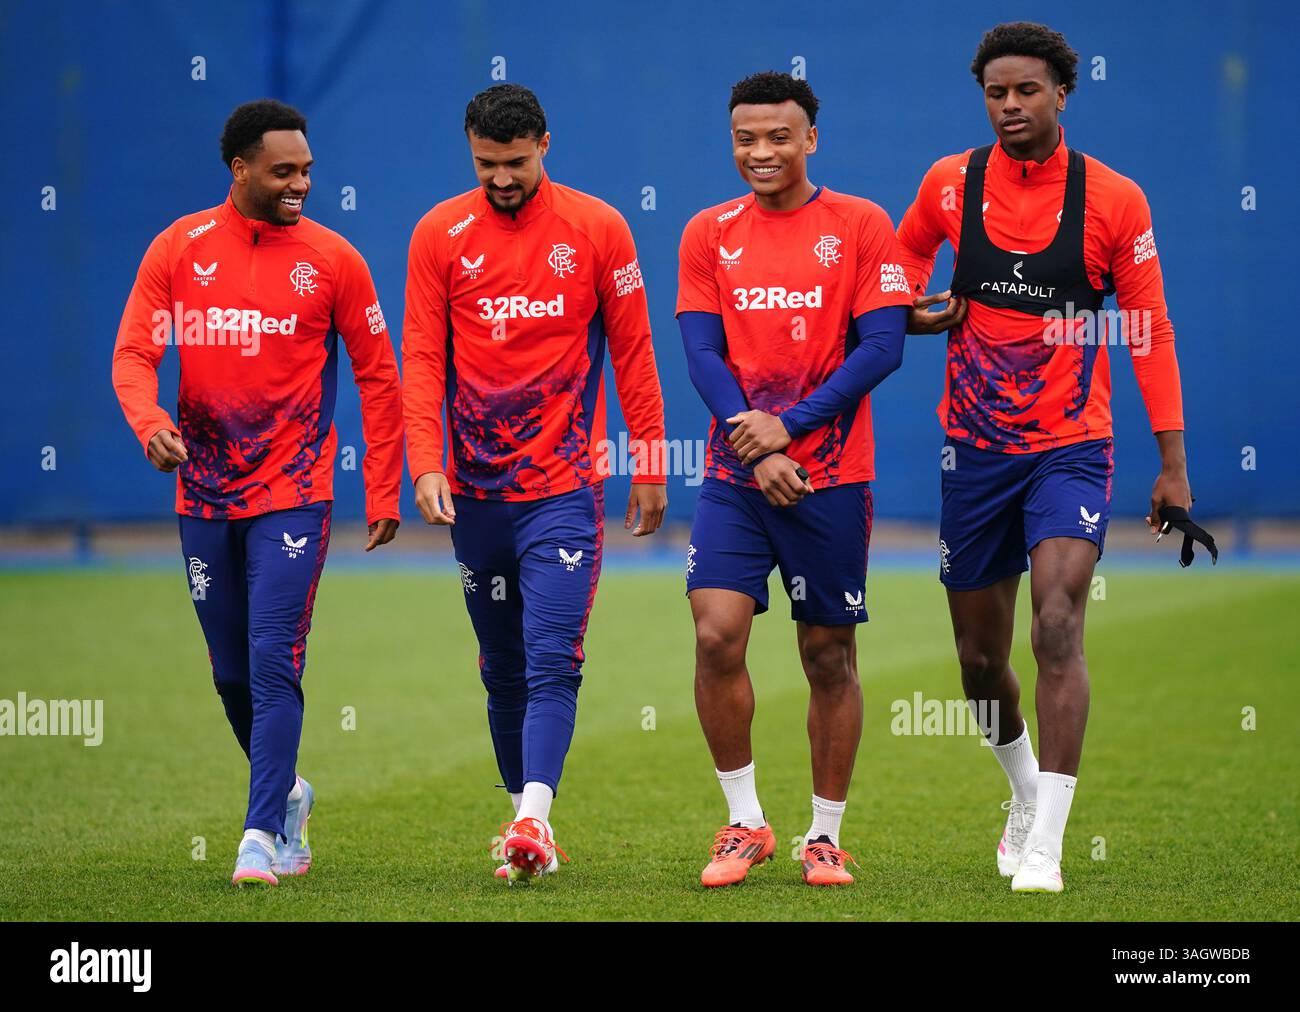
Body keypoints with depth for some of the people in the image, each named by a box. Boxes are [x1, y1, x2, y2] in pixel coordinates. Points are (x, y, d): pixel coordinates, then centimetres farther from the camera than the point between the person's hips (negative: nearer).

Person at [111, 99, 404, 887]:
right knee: (232, 674, 12)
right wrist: (150, 423, -22)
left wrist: (385, 491, 1)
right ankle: (287, 793, 35)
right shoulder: (180, 249, 2)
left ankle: (262, 836, -12)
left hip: (293, 495, -3)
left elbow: (378, 375, 4)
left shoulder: (332, 259, -2)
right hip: (205, 496, 3)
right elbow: (135, 352, -1)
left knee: (274, 665, -13)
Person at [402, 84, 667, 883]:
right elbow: (423, 358, 2)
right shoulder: (440, 235, 3)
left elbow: (633, 352, 5)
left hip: (564, 487, -3)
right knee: (503, 670, 9)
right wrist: (427, 464, -10)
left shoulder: (597, 229, 0)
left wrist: (649, 465, 4)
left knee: (553, 661, -15)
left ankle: (534, 815, -23)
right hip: (475, 491, 3)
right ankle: (529, 829, 17)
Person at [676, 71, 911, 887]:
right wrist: (754, 448, -13)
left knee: (830, 657, 4)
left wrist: (790, 425, -15)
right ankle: (745, 822, 3)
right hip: (735, 475, 2)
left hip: (831, 477, -2)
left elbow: (882, 346, -7)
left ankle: (826, 836, 16)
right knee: (717, 636, -12)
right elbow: (702, 352, 1)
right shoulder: (709, 234, 6)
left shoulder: (860, 226, -1)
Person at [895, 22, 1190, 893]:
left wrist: (1173, 461, -3)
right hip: (976, 449, 3)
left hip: (1071, 449, -3)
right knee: (980, 655, 10)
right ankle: (1026, 789, 39)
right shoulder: (950, 184, 1)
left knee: (1058, 630, -20)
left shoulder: (1113, 199, -5)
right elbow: (905, 259, 21)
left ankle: (1045, 846, -19)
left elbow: (1151, 333, -1)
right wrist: (917, 312, -2)